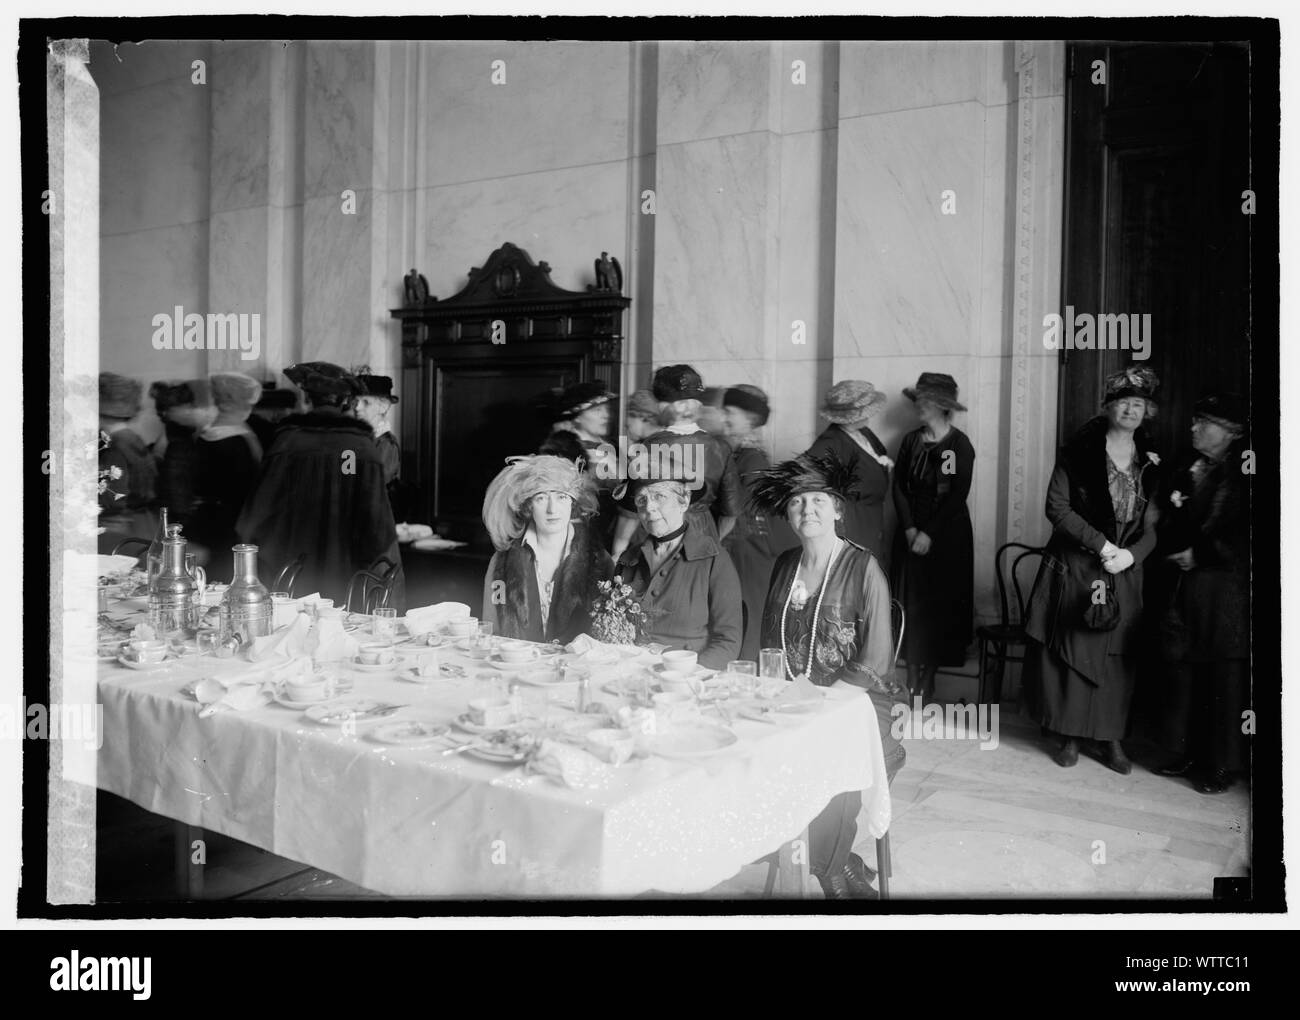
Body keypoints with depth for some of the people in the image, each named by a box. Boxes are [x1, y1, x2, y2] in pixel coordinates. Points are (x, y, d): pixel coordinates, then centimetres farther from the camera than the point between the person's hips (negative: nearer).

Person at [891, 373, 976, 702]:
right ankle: (912, 678, 9)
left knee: (940, 605, 0)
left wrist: (930, 534, -15)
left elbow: (958, 495, -11)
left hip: (946, 536, -4)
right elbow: (899, 487, 3)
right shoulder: (911, 441, 6)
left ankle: (928, 680, 7)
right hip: (911, 533, 4)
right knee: (910, 603, 2)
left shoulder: (960, 445, -6)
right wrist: (910, 529, -9)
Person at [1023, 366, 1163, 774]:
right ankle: (1071, 736, 11)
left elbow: (1154, 524, 6)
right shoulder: (1079, 451, -3)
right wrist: (1099, 543, -15)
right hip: (1074, 567, -3)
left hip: (1125, 572, 3)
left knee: (1116, 656, 4)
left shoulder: (1152, 462, 7)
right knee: (1070, 651, 0)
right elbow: (1056, 506, -8)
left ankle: (1110, 738, 15)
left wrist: (1130, 553, -13)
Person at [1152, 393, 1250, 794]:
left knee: (1225, 680, 2)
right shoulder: (1184, 473, 13)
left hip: (1226, 592, -6)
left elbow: (1240, 538, -12)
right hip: (1184, 589, 6)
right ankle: (1188, 753, 21)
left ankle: (1220, 765, 12)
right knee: (1182, 671, 9)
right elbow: (1168, 530, 17)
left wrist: (1200, 554, -10)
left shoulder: (1239, 475, -5)